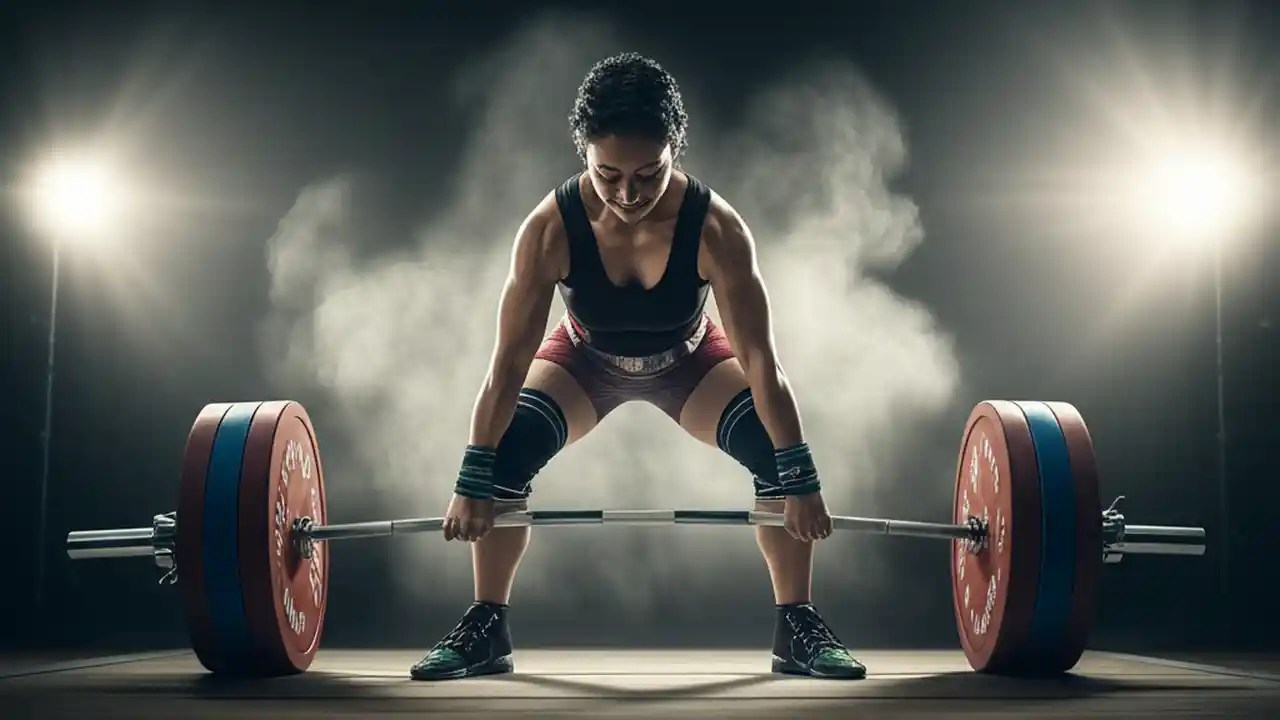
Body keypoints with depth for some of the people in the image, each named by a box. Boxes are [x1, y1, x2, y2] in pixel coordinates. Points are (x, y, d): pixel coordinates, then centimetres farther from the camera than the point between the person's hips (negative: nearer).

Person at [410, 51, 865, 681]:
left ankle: (798, 628, -5)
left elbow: (760, 360, -31)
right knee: (507, 452, -23)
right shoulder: (551, 229, -35)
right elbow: (508, 362, -29)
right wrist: (473, 483, -29)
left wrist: (800, 481, -31)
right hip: (586, 360, 0)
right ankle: (485, 629, -5)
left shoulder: (714, 228, -37)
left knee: (777, 452, -22)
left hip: (689, 361, 0)